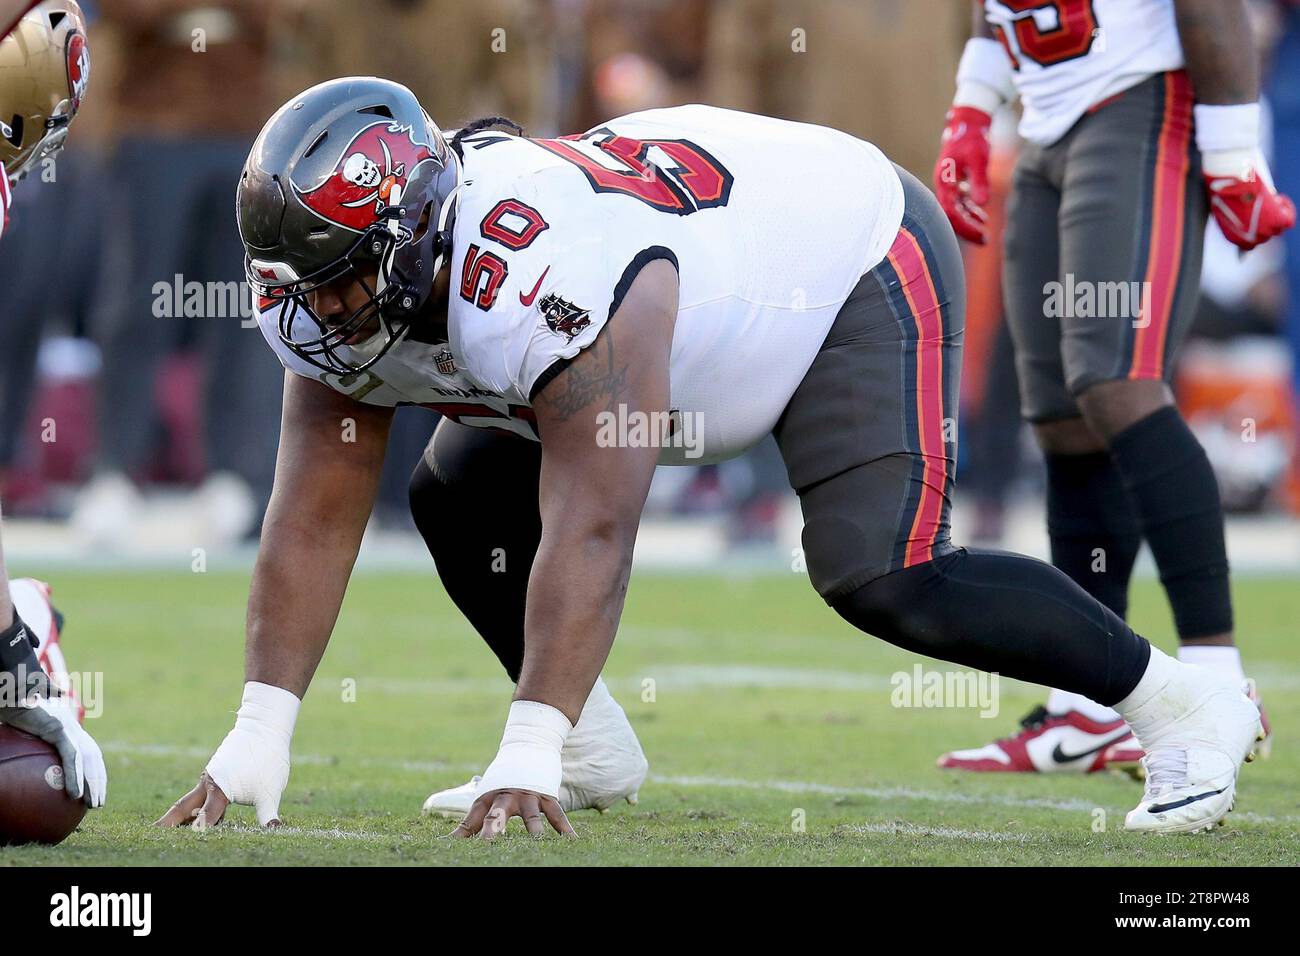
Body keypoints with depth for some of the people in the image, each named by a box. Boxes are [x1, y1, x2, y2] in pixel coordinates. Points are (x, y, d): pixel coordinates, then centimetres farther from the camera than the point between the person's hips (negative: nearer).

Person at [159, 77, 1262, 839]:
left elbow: (591, 534, -47)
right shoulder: (343, 301, -18)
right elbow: (312, 524, -15)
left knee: (878, 576, -23)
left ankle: (1181, 702, -8)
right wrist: (254, 743, -24)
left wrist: (526, 760, -51)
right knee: (460, 505, 0)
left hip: (859, 263, -9)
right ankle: (592, 751, 16)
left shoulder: (550, 281, -43)